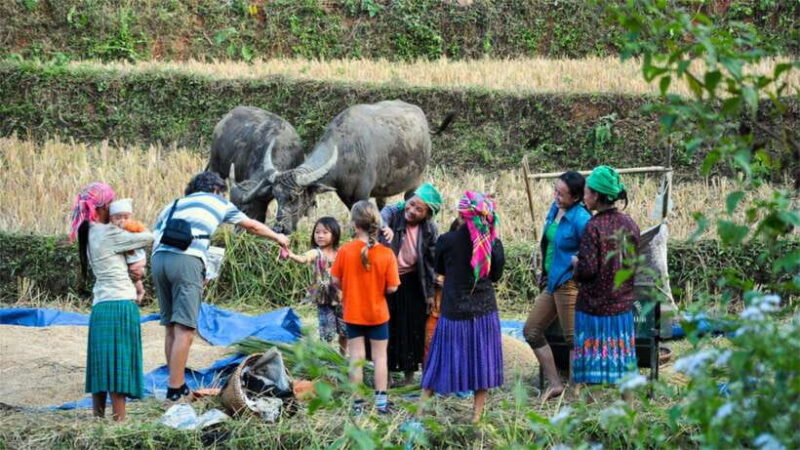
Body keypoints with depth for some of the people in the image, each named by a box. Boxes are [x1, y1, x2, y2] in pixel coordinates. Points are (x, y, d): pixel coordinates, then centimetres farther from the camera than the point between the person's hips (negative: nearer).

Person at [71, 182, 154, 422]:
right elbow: (148, 238, -8)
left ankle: (98, 417, 15)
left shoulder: (89, 234, 14)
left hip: (100, 306, 8)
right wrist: (140, 230, 13)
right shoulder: (109, 234, -11)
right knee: (120, 365, -6)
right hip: (121, 305, -8)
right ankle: (119, 420, -6)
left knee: (101, 365, 11)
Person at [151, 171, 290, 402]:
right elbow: (251, 226, 32)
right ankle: (175, 389, -10)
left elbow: (155, 237, 18)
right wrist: (278, 237, 48)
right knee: (184, 329, -6)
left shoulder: (172, 206, 30)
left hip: (158, 259, 5)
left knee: (171, 327, 11)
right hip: (186, 260, -5)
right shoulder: (217, 201, 21)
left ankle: (177, 383, 13)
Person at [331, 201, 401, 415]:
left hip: (353, 313, 1)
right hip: (378, 313, 0)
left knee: (356, 357, 8)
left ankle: (358, 403, 11)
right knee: (380, 356, 11)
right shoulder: (386, 254, -15)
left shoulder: (345, 251, -14)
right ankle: (381, 401, 12)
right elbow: (392, 287, -13)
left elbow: (335, 280, -7)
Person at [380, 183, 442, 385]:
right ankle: (386, 373, 18)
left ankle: (409, 373, 21)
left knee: (412, 329, 7)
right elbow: (381, 218, -38)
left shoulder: (429, 230, -8)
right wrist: (384, 228, -63)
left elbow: (431, 262, 0)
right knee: (387, 326, 6)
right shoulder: (394, 213, -14)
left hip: (412, 284, 1)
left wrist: (430, 292, 1)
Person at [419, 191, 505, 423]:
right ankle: (476, 417, 13)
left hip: (453, 312, 0)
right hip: (485, 311, 0)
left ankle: (420, 412, 11)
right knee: (482, 361, 11)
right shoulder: (494, 243, -8)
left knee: (442, 360, 10)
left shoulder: (446, 241, -11)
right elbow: (496, 275, 6)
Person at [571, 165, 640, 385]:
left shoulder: (594, 227, -17)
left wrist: (575, 262, 0)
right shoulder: (629, 224, 3)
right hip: (623, 307, 6)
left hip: (595, 307, -6)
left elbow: (587, 270, -20)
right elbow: (634, 263, 10)